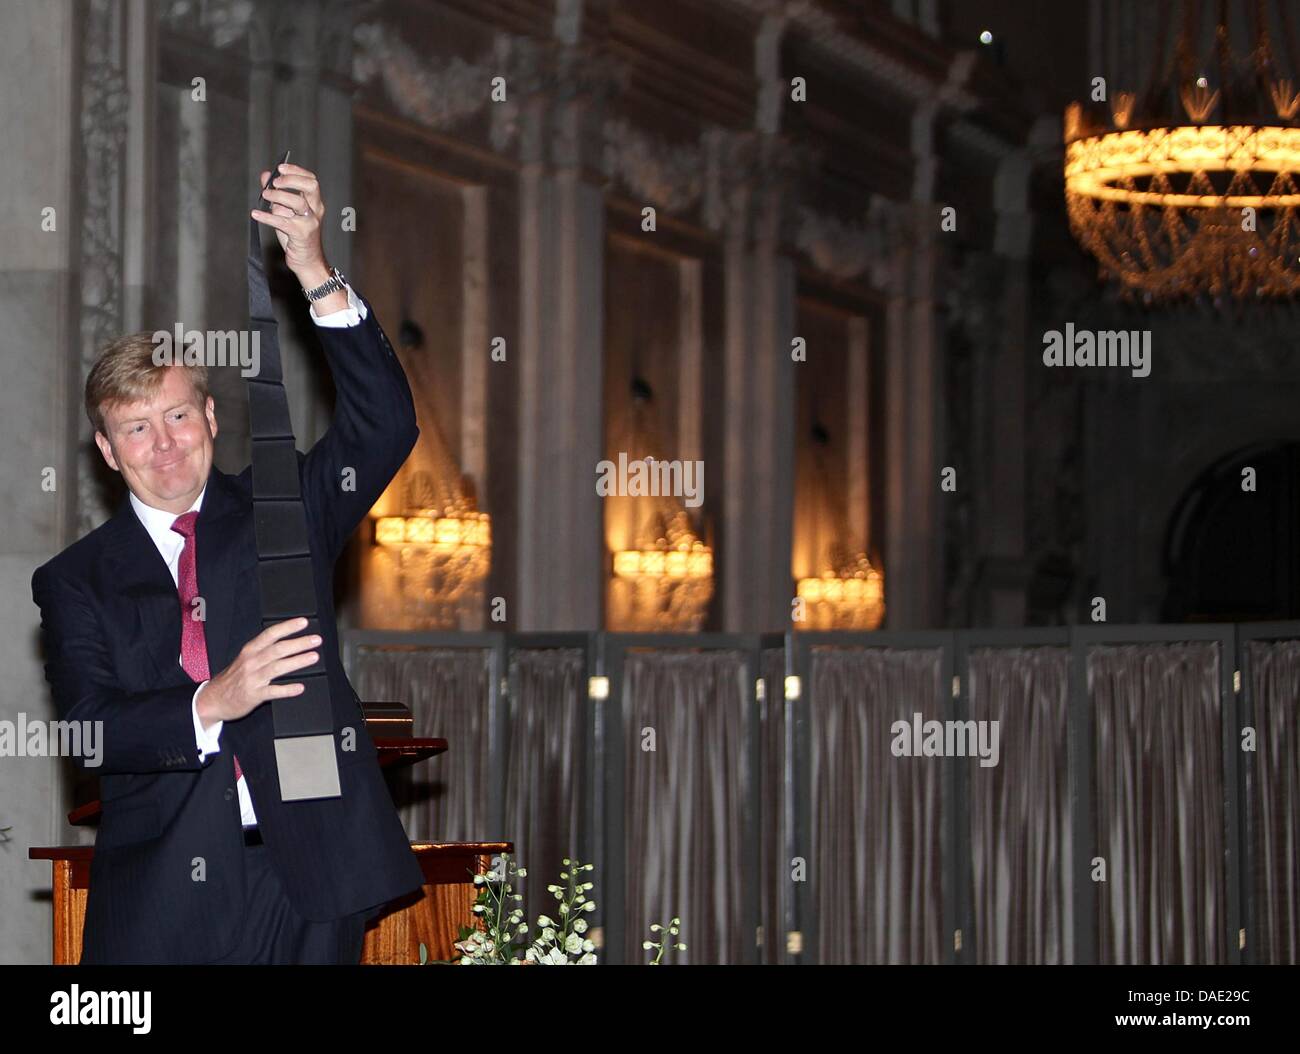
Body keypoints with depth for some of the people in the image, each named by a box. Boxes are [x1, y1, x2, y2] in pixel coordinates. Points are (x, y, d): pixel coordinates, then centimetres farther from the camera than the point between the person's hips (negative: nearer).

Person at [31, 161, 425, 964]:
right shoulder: (76, 582, 8)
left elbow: (386, 427, -5)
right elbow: (90, 730, -4)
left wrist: (318, 275, -15)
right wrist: (213, 702, -22)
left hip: (308, 877, 1)